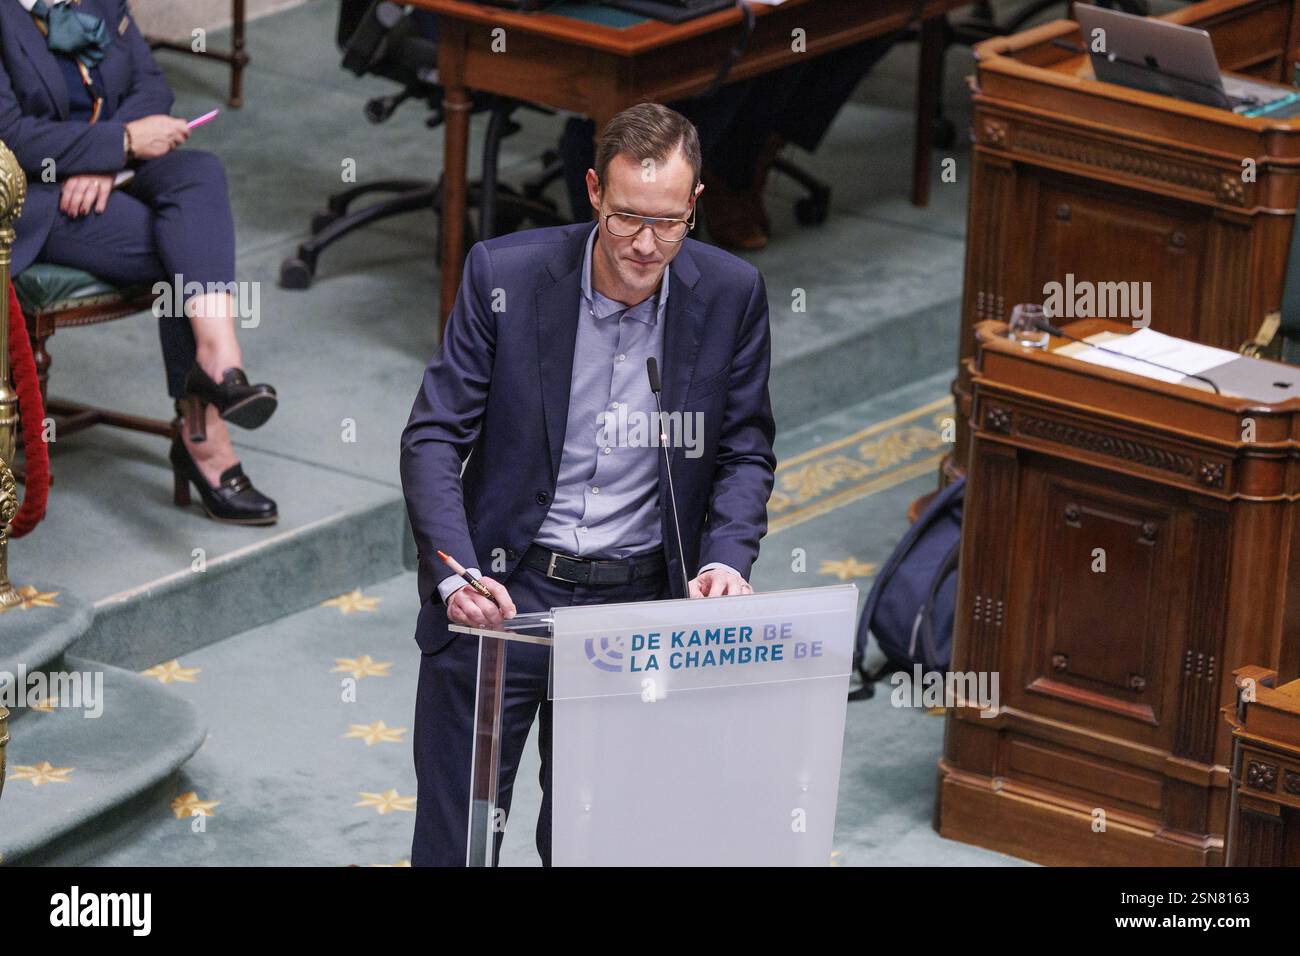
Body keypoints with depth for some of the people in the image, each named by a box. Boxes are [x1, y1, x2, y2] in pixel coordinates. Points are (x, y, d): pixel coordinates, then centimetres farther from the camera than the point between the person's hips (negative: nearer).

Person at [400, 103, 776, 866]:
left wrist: (726, 559, -15)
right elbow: (434, 437, -8)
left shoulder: (731, 294, -4)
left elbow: (745, 454, 5)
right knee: (455, 838, 1)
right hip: (502, 592, -1)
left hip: (639, 599, 1)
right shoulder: (505, 274, -9)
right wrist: (455, 575, -23)